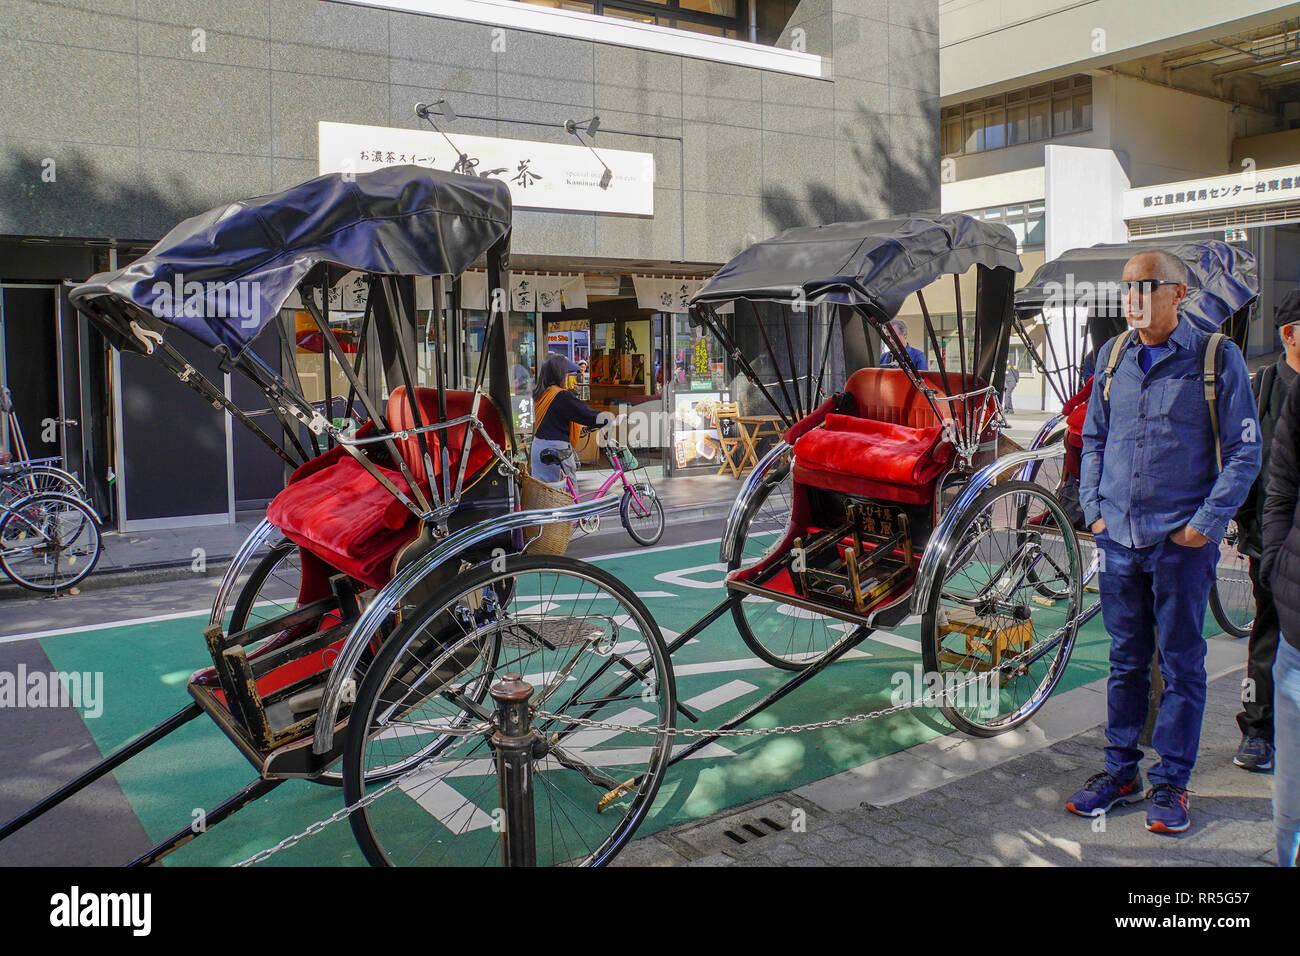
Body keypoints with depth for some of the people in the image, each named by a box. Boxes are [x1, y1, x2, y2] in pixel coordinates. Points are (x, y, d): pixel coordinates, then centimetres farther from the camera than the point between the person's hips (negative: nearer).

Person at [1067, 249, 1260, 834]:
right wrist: (1093, 507, 5)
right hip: (1118, 537, 4)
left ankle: (1170, 784, 19)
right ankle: (1121, 771, 25)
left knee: (1182, 665, 7)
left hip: (1183, 543, -3)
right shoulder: (1112, 356, 7)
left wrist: (1206, 523, -11)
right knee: (1126, 660, 13)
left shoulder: (1216, 357, -5)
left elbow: (1244, 451, -4)